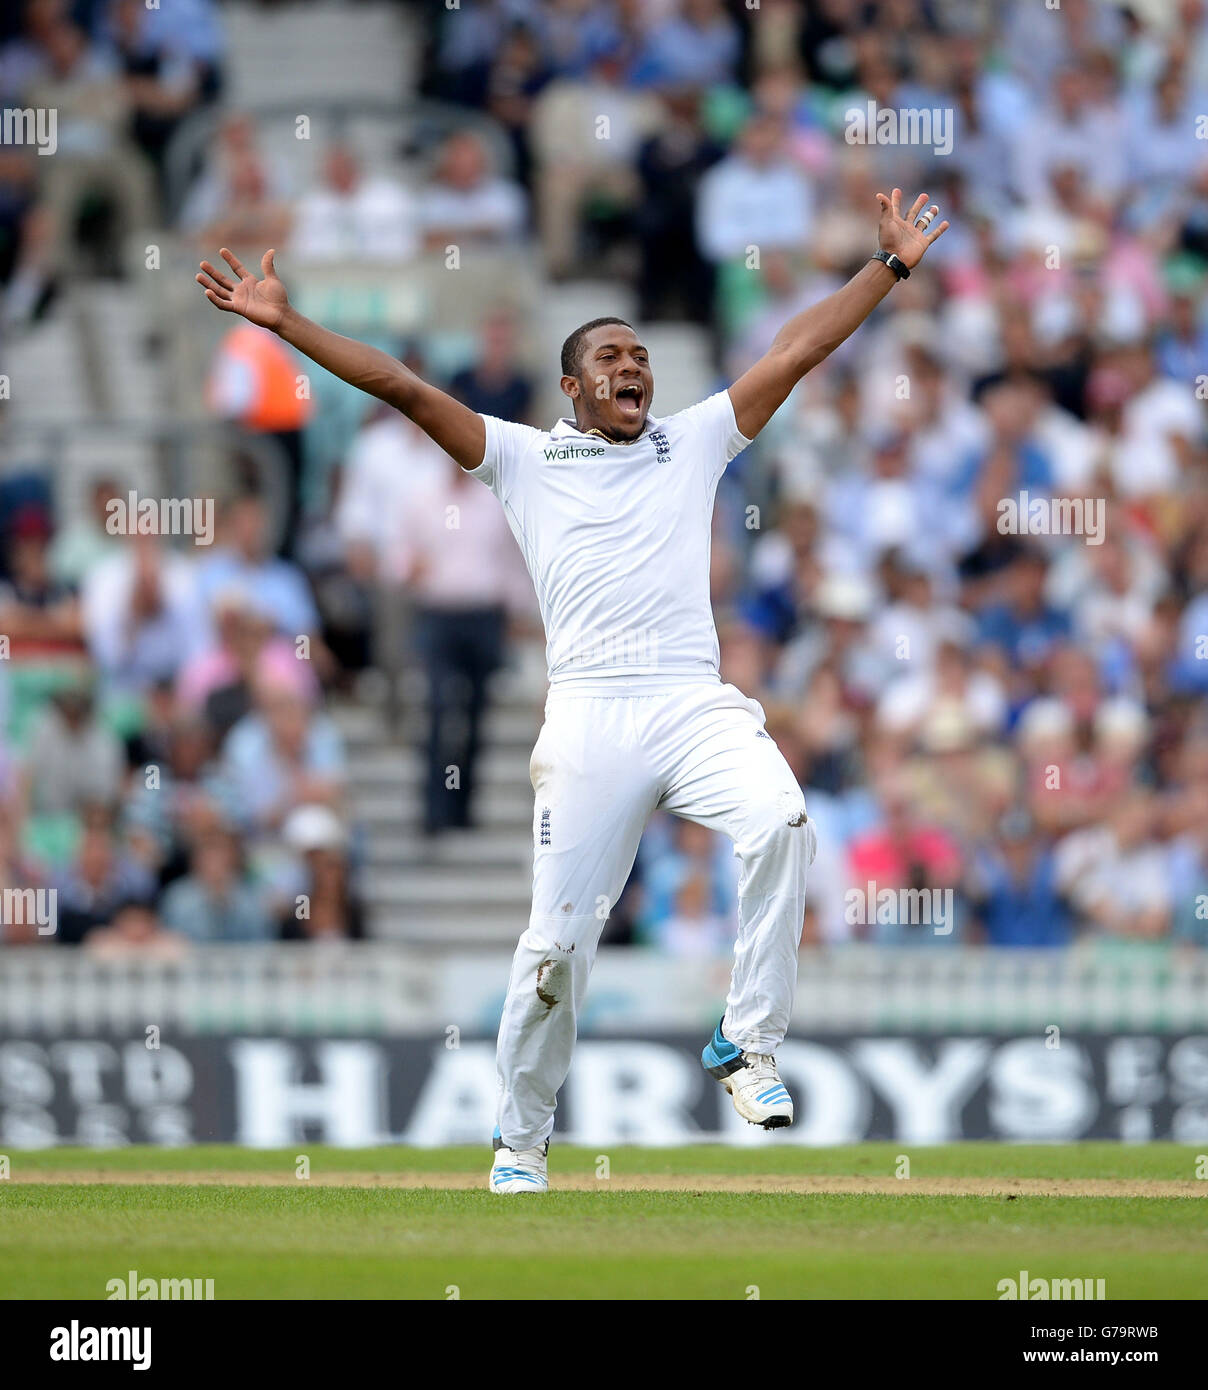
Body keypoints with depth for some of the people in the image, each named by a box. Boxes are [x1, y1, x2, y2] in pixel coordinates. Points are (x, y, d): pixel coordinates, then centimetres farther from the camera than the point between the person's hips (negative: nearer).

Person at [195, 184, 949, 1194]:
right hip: (589, 718, -1)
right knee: (558, 940, -5)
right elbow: (402, 386, 11)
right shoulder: (525, 458, 16)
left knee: (783, 825, -29)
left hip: (698, 705, 1)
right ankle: (521, 1139, 13)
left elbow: (798, 351, 19)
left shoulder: (695, 441, 21)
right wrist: (286, 323, 6)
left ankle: (748, 1042, -18)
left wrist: (890, 265, 17)